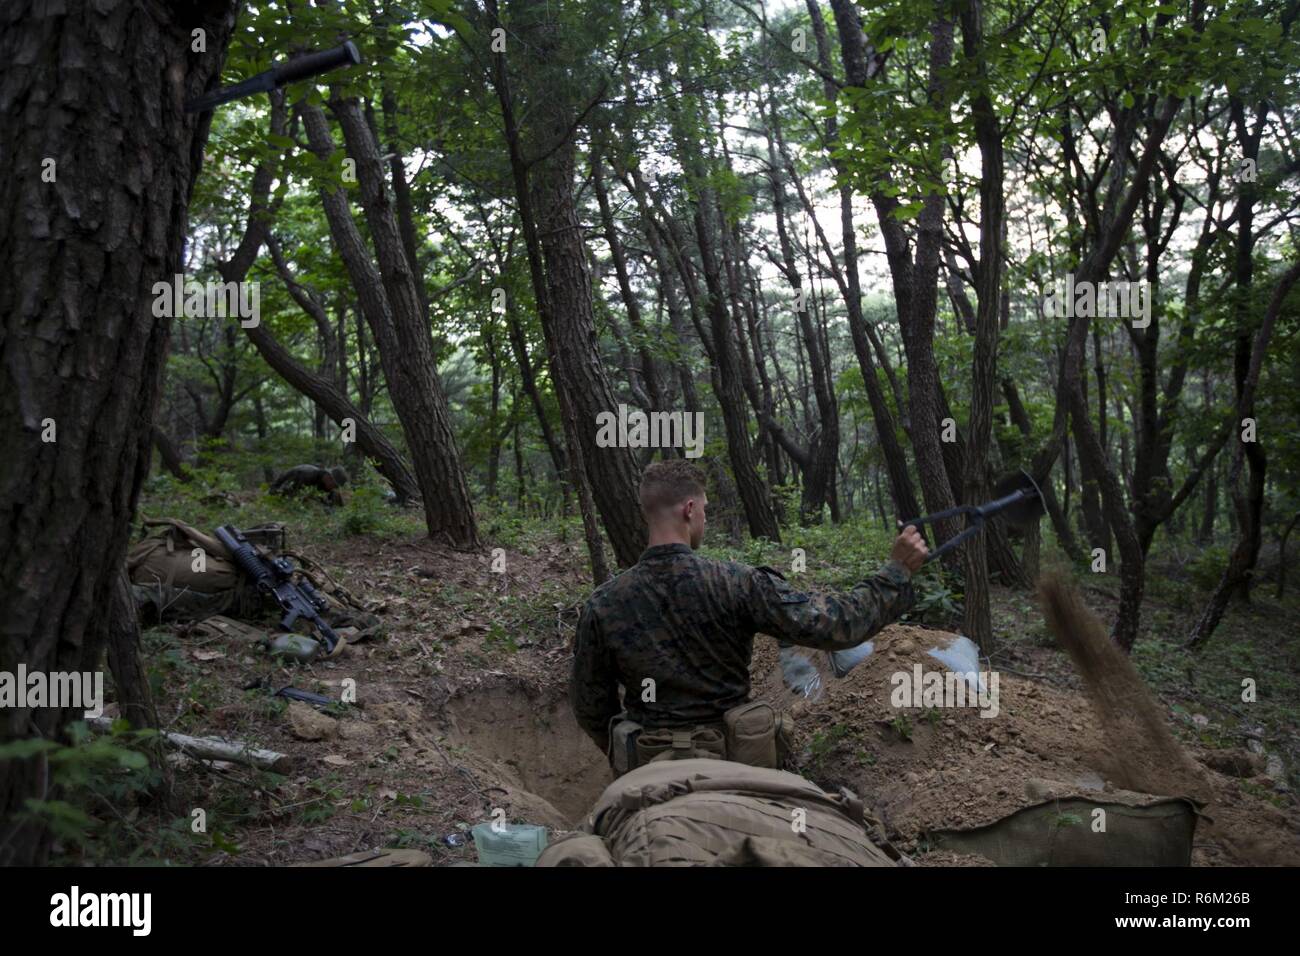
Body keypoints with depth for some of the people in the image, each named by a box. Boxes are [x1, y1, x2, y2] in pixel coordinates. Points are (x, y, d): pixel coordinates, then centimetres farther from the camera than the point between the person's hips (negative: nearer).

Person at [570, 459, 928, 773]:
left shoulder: (602, 605, -11)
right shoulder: (736, 584, -18)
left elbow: (590, 705, -1)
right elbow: (835, 625, -18)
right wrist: (896, 571, -6)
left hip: (650, 767, 2)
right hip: (734, 760, -1)